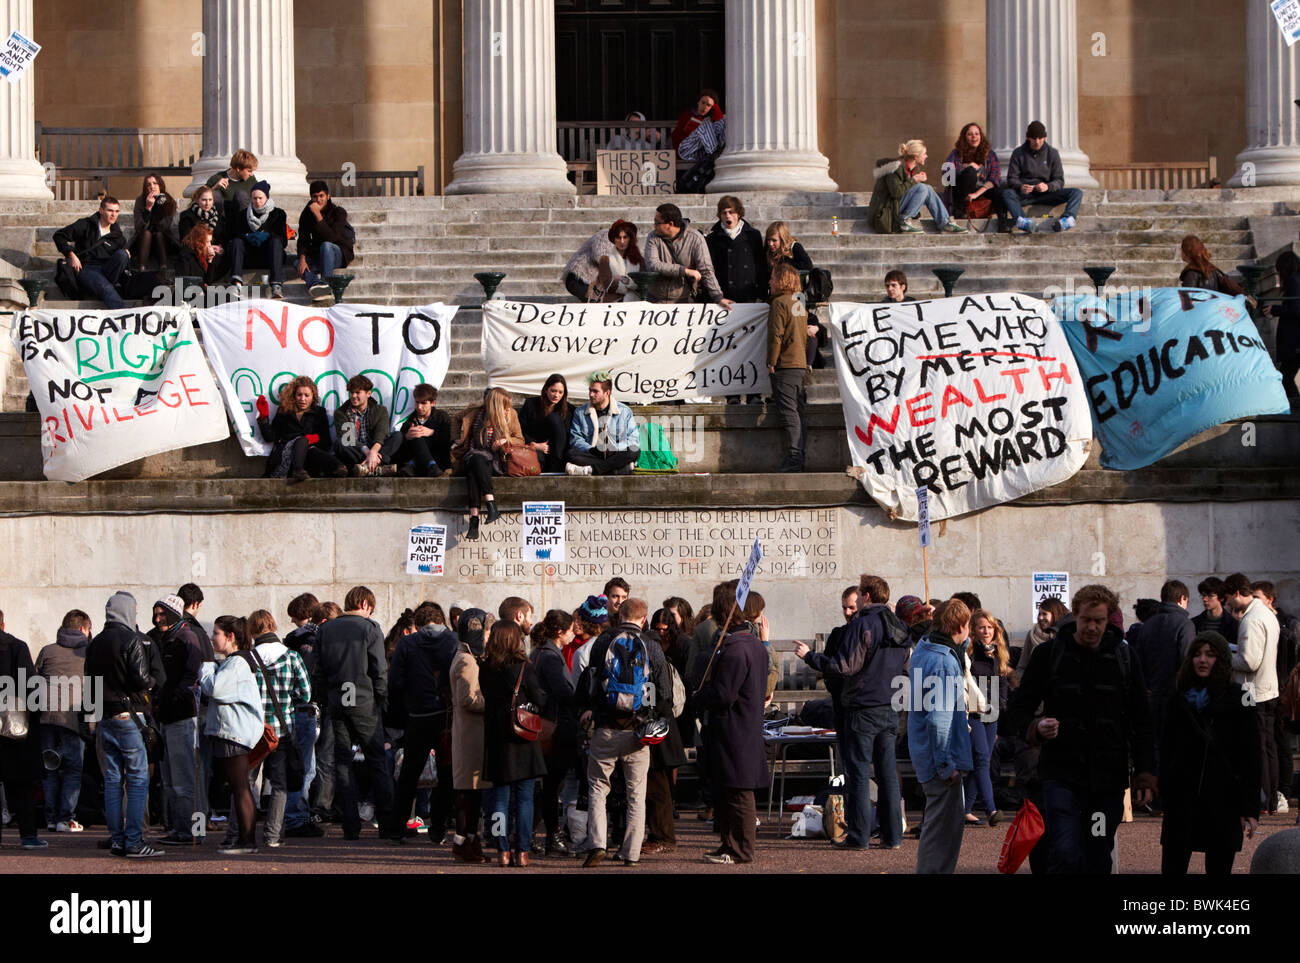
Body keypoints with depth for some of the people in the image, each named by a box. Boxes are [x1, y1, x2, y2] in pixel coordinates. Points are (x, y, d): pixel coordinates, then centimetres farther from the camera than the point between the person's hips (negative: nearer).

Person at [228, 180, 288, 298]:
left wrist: (268, 236, -17)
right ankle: (236, 283, -49)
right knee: (237, 241, -25)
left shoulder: (277, 214, 12)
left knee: (275, 240, -31)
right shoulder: (243, 214, 17)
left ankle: (276, 285, -51)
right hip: (249, 258, 2)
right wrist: (247, 237, -16)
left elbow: (284, 242, 1)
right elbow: (234, 235, 4)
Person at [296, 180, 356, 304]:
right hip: (317, 256, 5)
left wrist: (318, 215, -32)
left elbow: (332, 237, -27)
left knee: (326, 246, -36)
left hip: (341, 254, -5)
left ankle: (325, 284, -40)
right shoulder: (307, 214, 1)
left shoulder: (339, 212, -13)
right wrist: (302, 258, -23)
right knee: (298, 263, -22)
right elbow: (303, 239, -4)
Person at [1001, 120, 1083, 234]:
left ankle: (1068, 218, -49)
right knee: (1007, 193, -34)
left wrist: (1048, 186, -19)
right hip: (1024, 194, -1)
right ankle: (1021, 220, -61)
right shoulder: (1018, 153, 8)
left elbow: (1059, 181, 4)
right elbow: (1012, 179, 2)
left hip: (1046, 194, 1)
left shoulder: (1052, 153, 9)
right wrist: (1020, 187, -22)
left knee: (1077, 192, -21)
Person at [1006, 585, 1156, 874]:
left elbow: (1141, 722, 12)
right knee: (1065, 855, -16)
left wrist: (1145, 774, 4)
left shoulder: (1123, 658, 8)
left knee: (1098, 860, 7)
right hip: (1061, 774, -2)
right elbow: (1018, 711, 3)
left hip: (1108, 778, 3)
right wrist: (1036, 728, -20)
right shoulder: (1048, 655, 1)